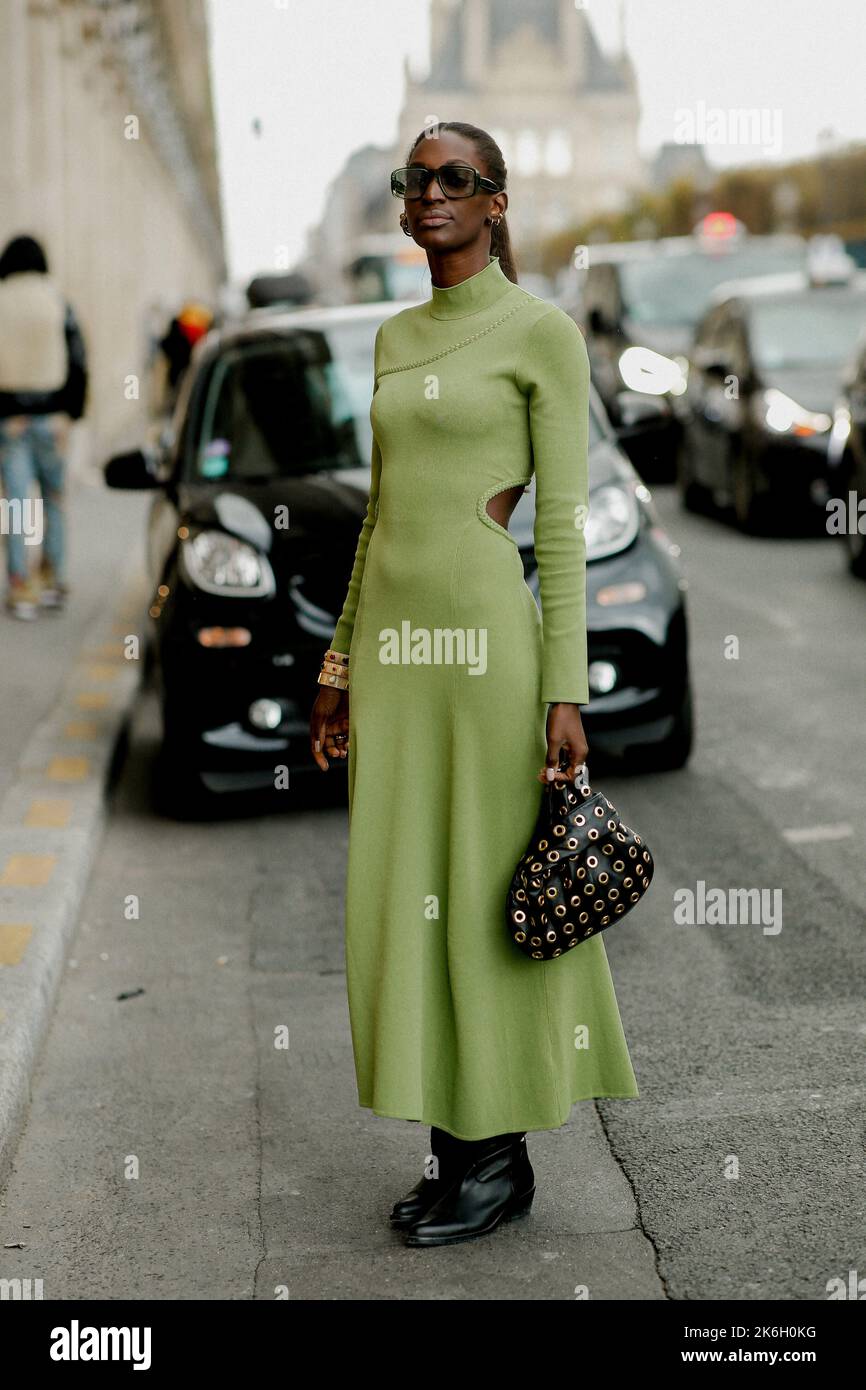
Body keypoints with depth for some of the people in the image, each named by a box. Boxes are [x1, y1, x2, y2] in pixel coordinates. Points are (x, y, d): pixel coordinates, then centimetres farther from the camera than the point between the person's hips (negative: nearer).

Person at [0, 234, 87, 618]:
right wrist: (71, 412, 9)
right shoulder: (58, 303, -2)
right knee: (54, 498, 15)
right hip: (51, 414, 1)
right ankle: (54, 579, 14)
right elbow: (78, 363, -1)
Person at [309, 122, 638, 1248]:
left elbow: (564, 521, -7)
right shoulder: (394, 337, 16)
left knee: (488, 891, 0)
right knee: (404, 895, 8)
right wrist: (341, 666, 16)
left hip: (486, 633, -7)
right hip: (392, 641, 7)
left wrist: (565, 690, -13)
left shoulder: (543, 332, -3)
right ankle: (453, 1146, 20)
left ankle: (503, 1155, 14)